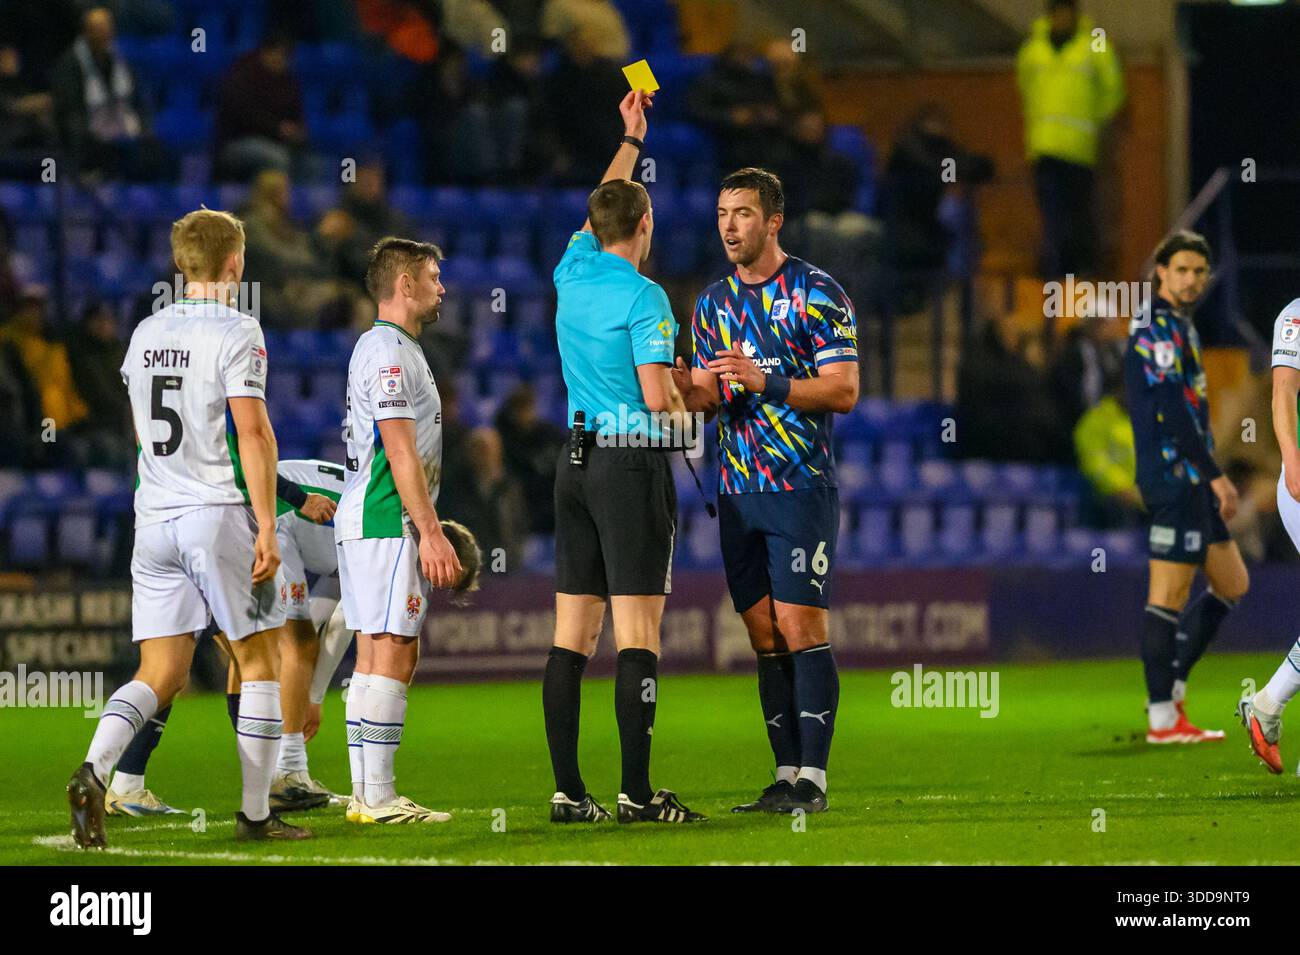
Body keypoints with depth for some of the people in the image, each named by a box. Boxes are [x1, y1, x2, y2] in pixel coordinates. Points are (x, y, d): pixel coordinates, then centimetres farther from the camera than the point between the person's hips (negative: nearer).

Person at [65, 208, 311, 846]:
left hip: (154, 521, 6)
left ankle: (94, 770, -19)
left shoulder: (145, 334, 12)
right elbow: (252, 432, -16)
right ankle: (255, 813, 8)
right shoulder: (235, 333, -9)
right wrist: (266, 527, -15)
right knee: (260, 662, 7)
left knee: (161, 676, 6)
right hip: (220, 512, -6)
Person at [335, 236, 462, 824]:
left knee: (376, 658, 10)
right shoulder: (388, 350, -12)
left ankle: (366, 795, 11)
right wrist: (430, 533, -20)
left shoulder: (393, 348, 21)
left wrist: (427, 529, 24)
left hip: (368, 523, 11)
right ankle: (378, 798, -13)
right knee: (391, 658, -11)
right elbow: (401, 451, -18)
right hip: (386, 525, -11)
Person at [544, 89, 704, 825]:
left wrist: (631, 139, 38)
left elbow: (600, 214, 29)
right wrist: (688, 396, 4)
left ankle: (569, 790, 4)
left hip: (576, 460, 7)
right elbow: (658, 397, -18)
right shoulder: (642, 296, -12)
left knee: (572, 637, 5)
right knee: (638, 636, -7)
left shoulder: (574, 274, 8)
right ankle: (637, 792, -10)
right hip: (632, 462, -7)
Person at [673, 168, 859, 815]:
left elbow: (843, 391, -9)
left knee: (801, 627, -10)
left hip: (800, 486, -6)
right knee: (764, 634, 6)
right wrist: (676, 378, -5)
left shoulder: (816, 293, -5)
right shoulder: (714, 302, 14)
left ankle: (812, 779, -8)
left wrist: (764, 380, -19)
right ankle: (787, 774, 9)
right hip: (738, 490, 6)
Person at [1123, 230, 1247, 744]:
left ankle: (1171, 687, 16)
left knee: (1231, 584, 13)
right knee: (1169, 593, -8)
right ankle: (1163, 717, -6)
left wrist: (1209, 475, 22)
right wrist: (1216, 475, -20)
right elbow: (1172, 411, -20)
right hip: (1173, 476, -10)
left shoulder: (1179, 326, 19)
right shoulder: (1157, 327, -12)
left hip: (1191, 480, 10)